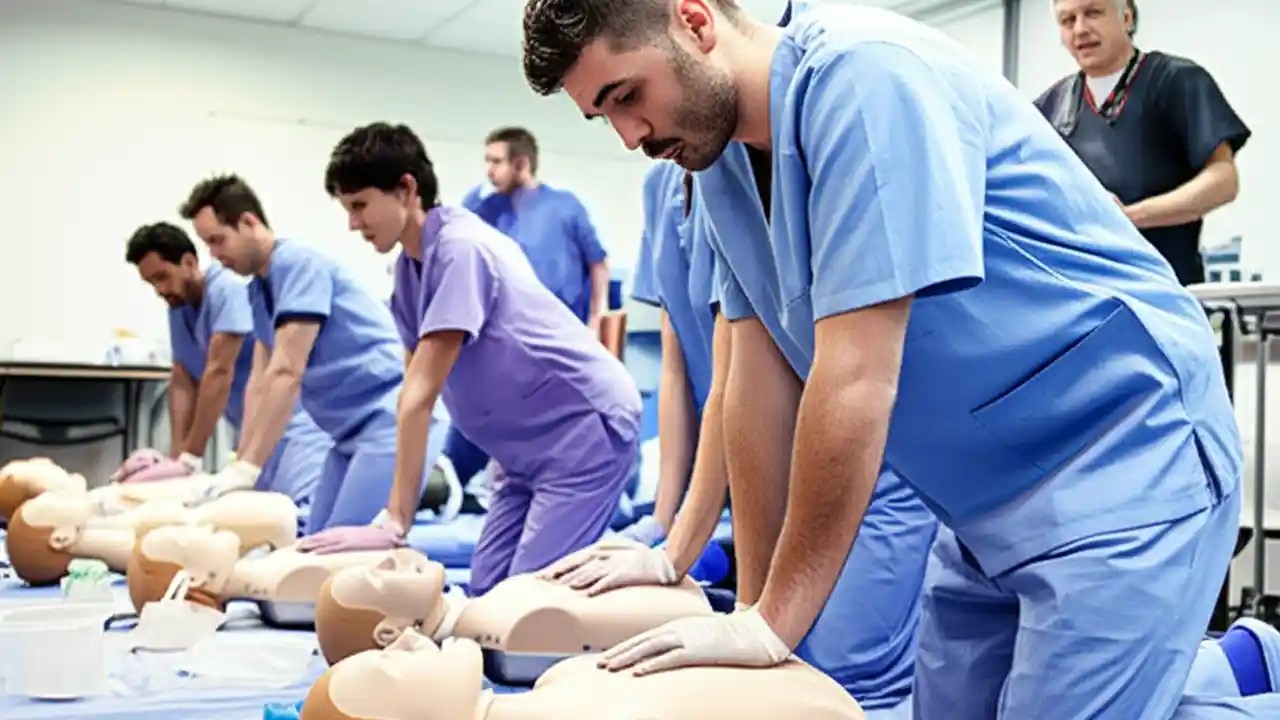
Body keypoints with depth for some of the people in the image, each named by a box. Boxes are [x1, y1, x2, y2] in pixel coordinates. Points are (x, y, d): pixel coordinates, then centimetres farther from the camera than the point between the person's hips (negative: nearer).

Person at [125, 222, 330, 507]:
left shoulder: (226, 291, -17)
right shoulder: (178, 308, 9)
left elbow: (219, 374, -22)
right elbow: (182, 383, 4)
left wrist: (192, 457, -20)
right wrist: (177, 457, -6)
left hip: (292, 430, -8)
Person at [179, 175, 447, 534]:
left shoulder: (298, 264, -14)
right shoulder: (259, 288, 15)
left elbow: (286, 373, -21)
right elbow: (260, 381, 13)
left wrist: (246, 468, -21)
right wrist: (239, 464, 7)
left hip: (390, 419, -10)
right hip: (353, 429, 10)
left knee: (347, 545, -18)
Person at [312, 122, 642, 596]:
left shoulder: (461, 249, -21)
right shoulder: (409, 267, 7)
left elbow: (423, 394, -24)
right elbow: (414, 392, 4)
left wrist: (395, 521, -24)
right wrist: (395, 516, -2)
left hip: (584, 427, -9)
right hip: (530, 446, 9)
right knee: (486, 593, 3)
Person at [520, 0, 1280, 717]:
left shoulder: (862, 75, -23)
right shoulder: (725, 158, 4)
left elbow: (856, 381, -26)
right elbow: (760, 384, 4)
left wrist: (774, 625, -19)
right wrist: (754, 604, 4)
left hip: (1122, 464, -9)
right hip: (994, 496, 9)